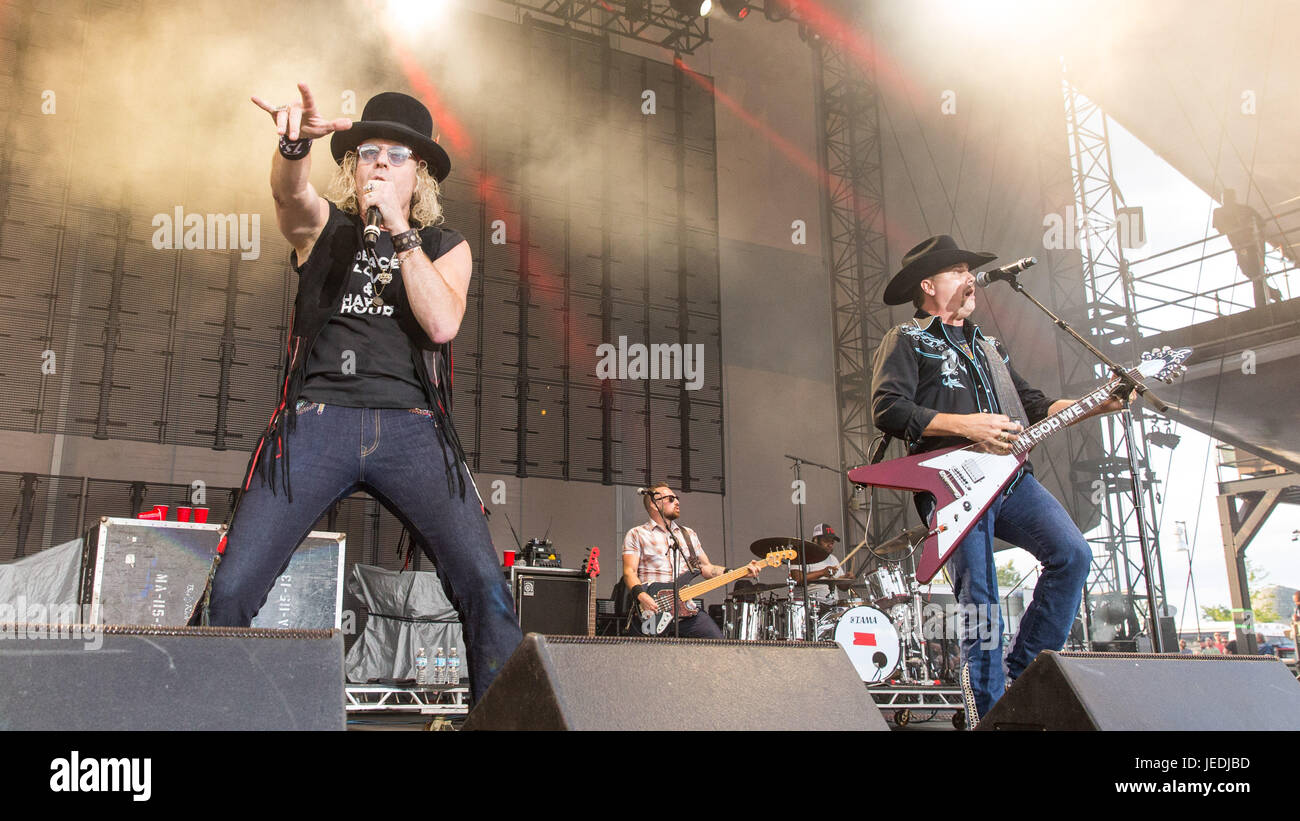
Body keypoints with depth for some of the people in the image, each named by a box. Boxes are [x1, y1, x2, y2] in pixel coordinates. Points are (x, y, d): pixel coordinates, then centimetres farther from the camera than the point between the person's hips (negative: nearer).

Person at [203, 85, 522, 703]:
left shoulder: (446, 247, 16)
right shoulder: (322, 226, 15)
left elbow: (442, 323, -4)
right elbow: (288, 192, -10)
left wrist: (399, 230, -6)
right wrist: (295, 142, -32)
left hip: (411, 427, 0)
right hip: (318, 419, 0)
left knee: (484, 585, -17)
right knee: (231, 589, -11)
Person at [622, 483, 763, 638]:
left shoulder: (688, 534, 22)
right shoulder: (637, 535, 7)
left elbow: (706, 568, 18)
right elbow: (629, 572, -2)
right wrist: (641, 596, -22)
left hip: (687, 610, 4)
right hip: (653, 611, -4)